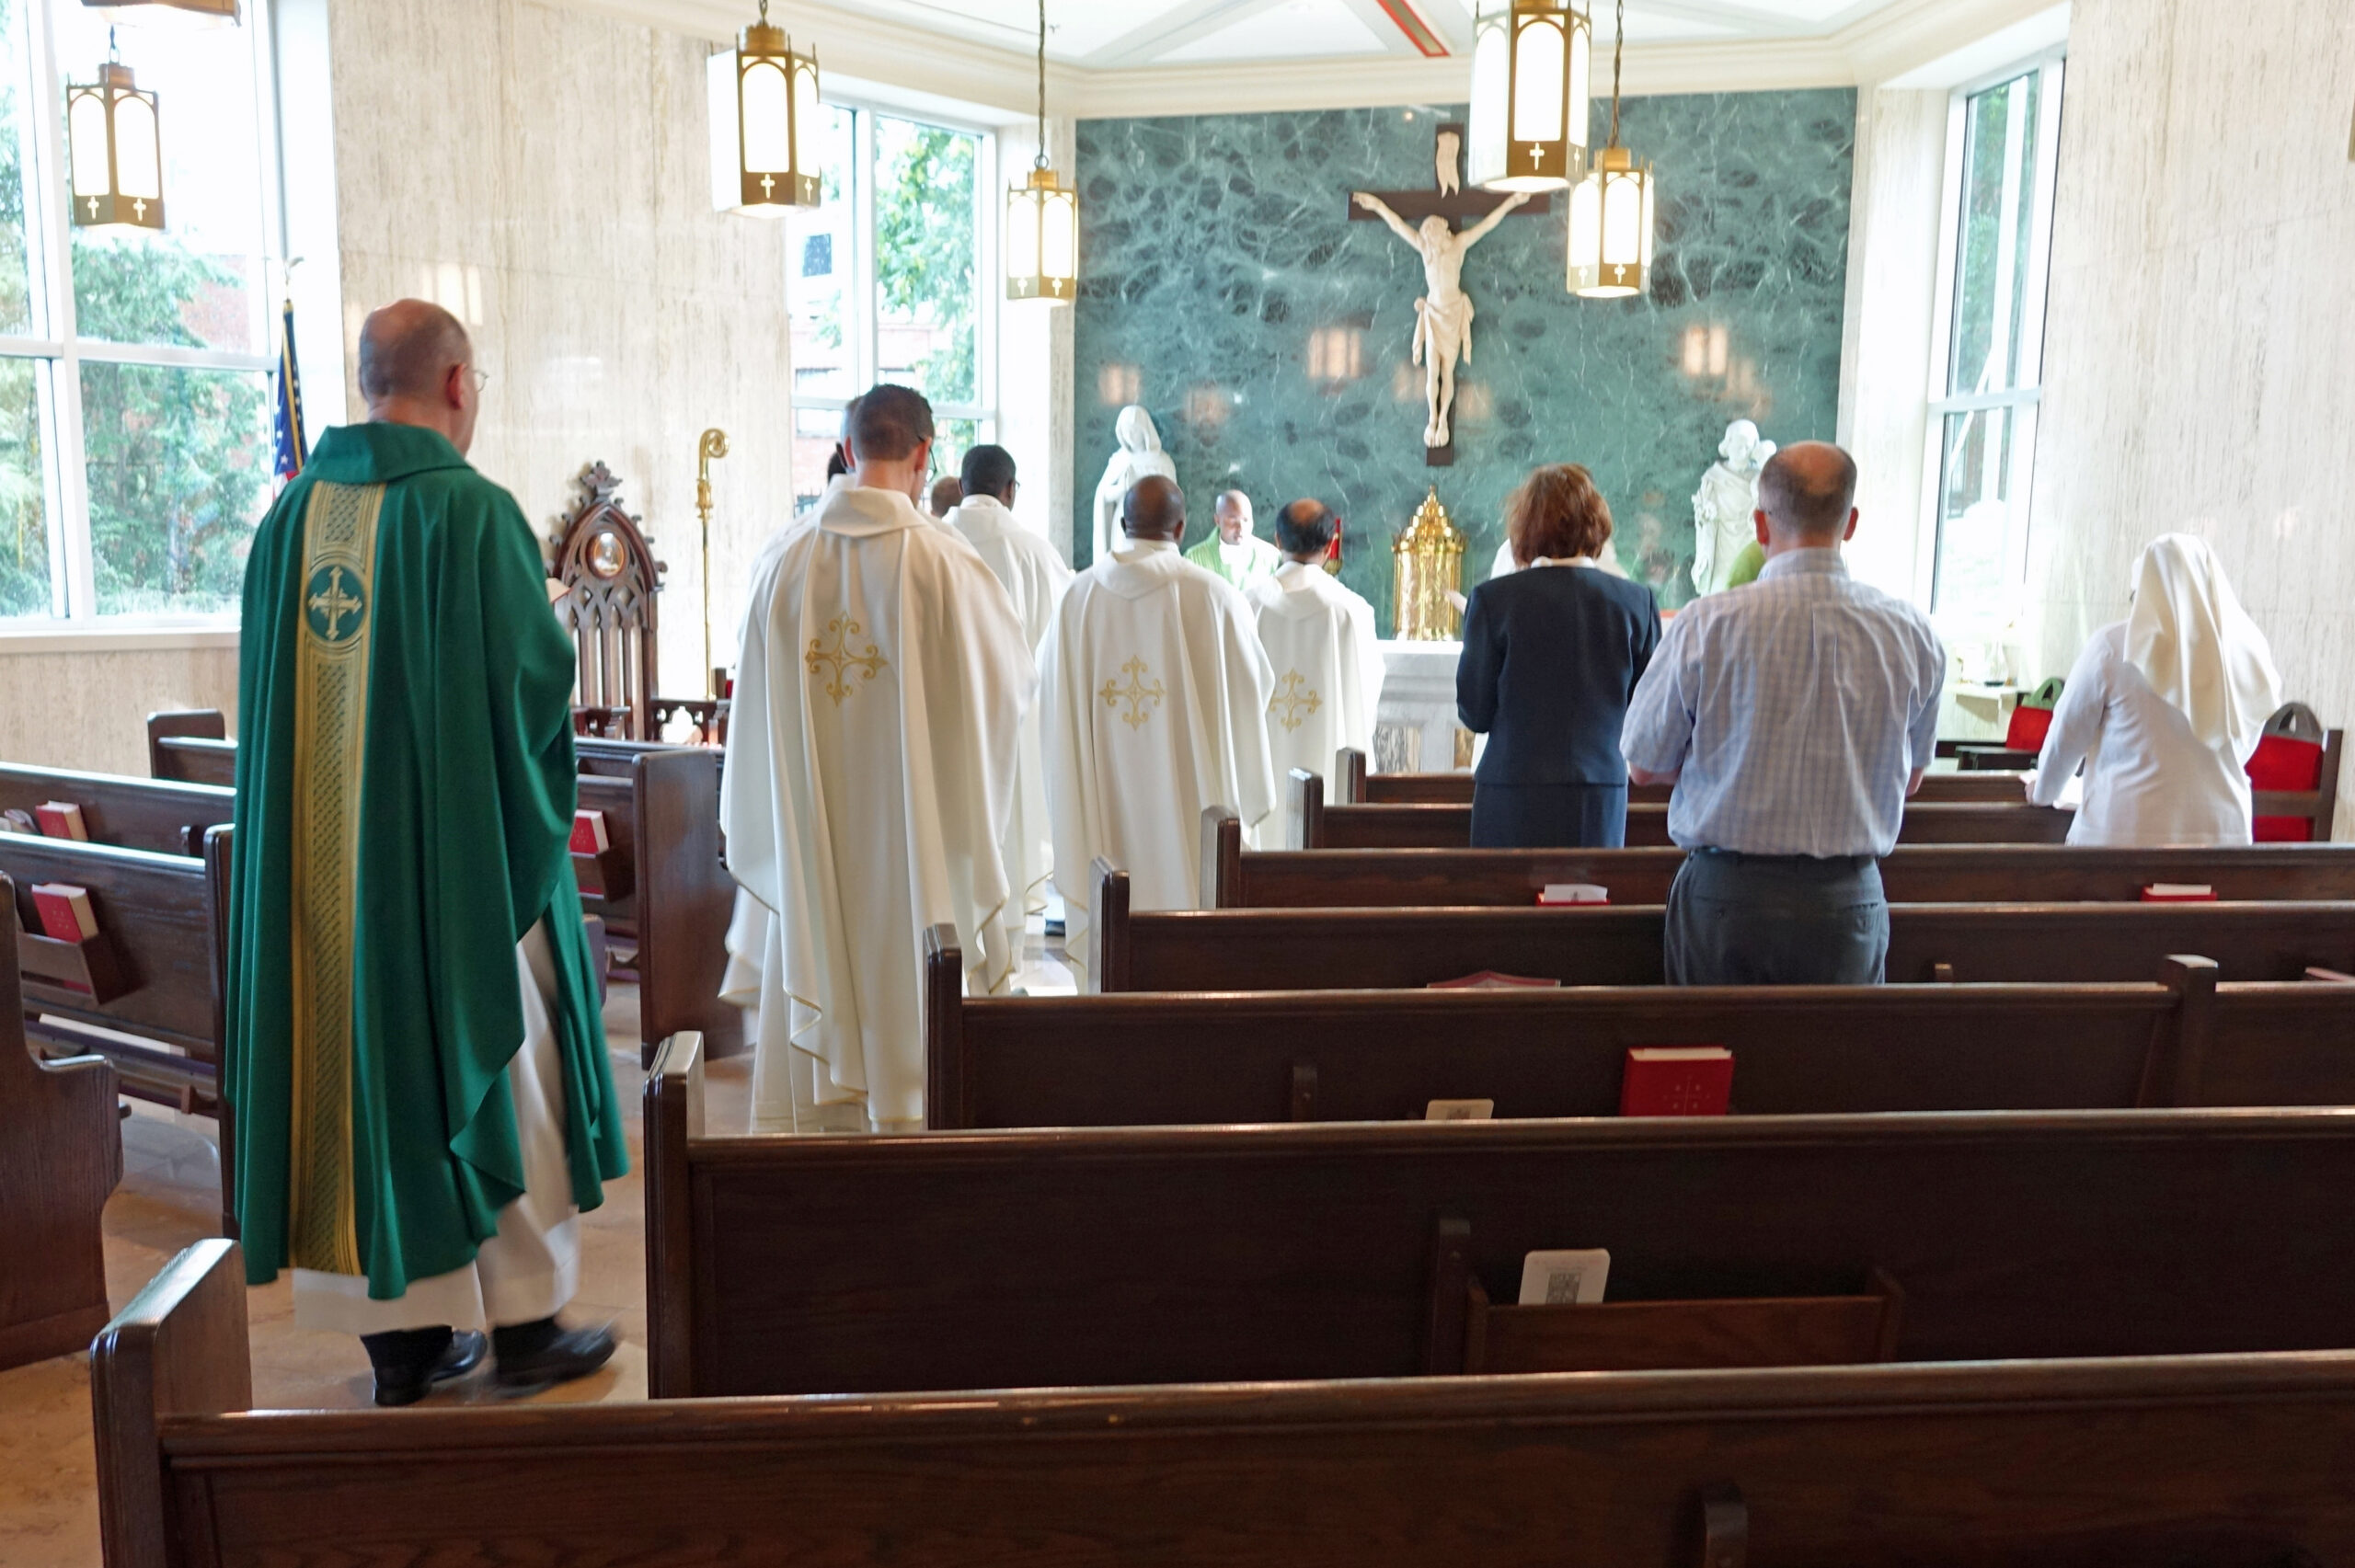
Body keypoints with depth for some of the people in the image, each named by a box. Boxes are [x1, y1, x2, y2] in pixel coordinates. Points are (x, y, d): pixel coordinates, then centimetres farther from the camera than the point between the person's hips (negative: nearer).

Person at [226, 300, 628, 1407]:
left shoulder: (291, 513, 5)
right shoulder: (472, 509, -14)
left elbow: (264, 691, 10)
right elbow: (535, 681, -15)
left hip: (319, 854, 6)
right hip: (462, 853, -5)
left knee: (353, 1070, 12)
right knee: (491, 1075, 7)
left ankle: (397, 1333, 21)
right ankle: (522, 1322, 18)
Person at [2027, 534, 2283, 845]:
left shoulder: (2115, 646, -6)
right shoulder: (2247, 649, 5)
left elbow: (2068, 734, 4)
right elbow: (2243, 747, 18)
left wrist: (2042, 789, 23)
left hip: (2128, 829, -3)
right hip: (2223, 828, 3)